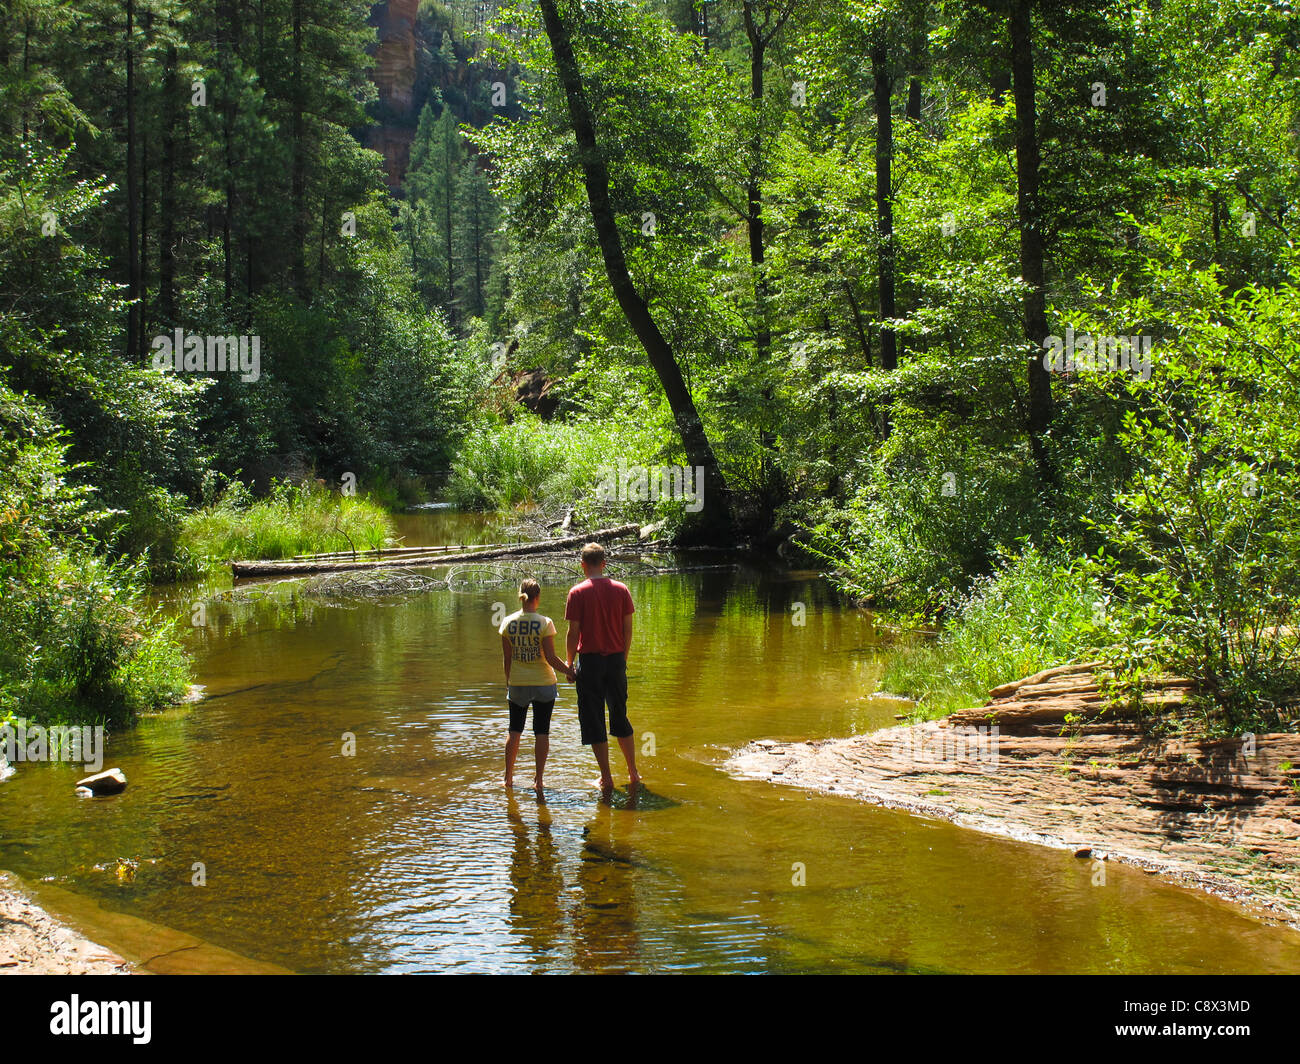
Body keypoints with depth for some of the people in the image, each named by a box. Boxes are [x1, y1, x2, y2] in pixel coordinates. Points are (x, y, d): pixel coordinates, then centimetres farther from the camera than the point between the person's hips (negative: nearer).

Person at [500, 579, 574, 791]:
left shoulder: (508, 623, -4)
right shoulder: (544, 623, -13)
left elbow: (507, 658, 2)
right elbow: (551, 658, -14)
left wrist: (508, 684, 13)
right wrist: (569, 671, 1)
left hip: (517, 684, 3)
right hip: (543, 684, -3)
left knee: (514, 730, 14)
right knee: (541, 731, 5)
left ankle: (508, 777, 18)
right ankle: (538, 779, 7)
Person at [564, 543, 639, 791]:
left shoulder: (578, 593, -8)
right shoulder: (621, 589, 1)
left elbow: (573, 632, -9)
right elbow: (628, 629, 3)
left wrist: (570, 662, 3)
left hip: (590, 660, -3)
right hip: (616, 659, 3)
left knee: (593, 720, 5)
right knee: (620, 716, 17)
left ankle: (606, 778, 3)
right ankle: (633, 773, 20)